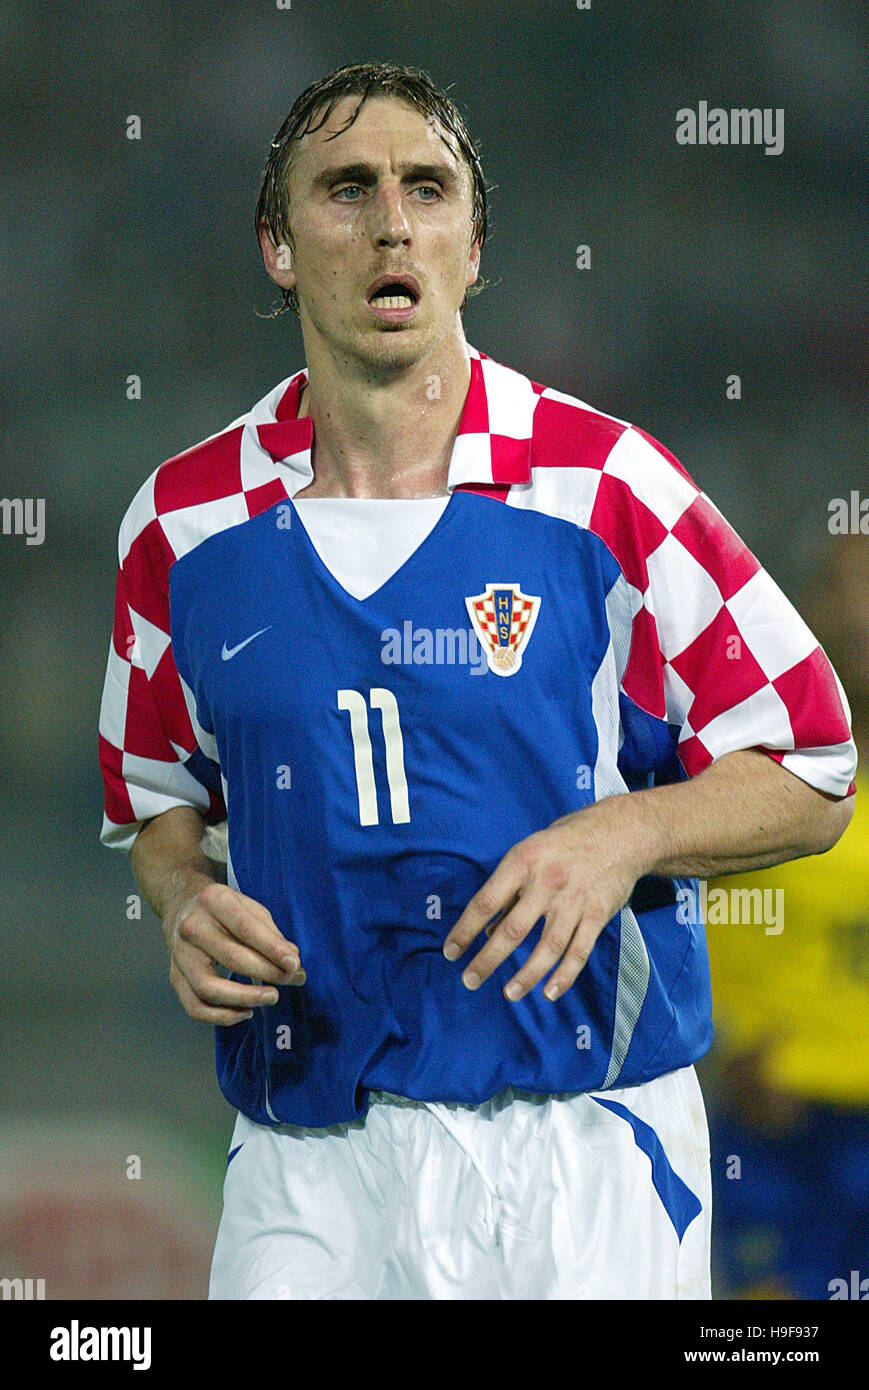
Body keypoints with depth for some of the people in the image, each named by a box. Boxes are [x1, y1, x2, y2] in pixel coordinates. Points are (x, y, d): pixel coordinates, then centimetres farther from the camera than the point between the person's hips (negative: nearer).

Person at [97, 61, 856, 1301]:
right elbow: (157, 796, 19)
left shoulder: (603, 487, -4)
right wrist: (186, 901, -3)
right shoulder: (184, 522, 4)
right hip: (304, 1156, 2)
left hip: (581, 1149, -2)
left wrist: (627, 835, -16)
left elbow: (813, 780, 1)